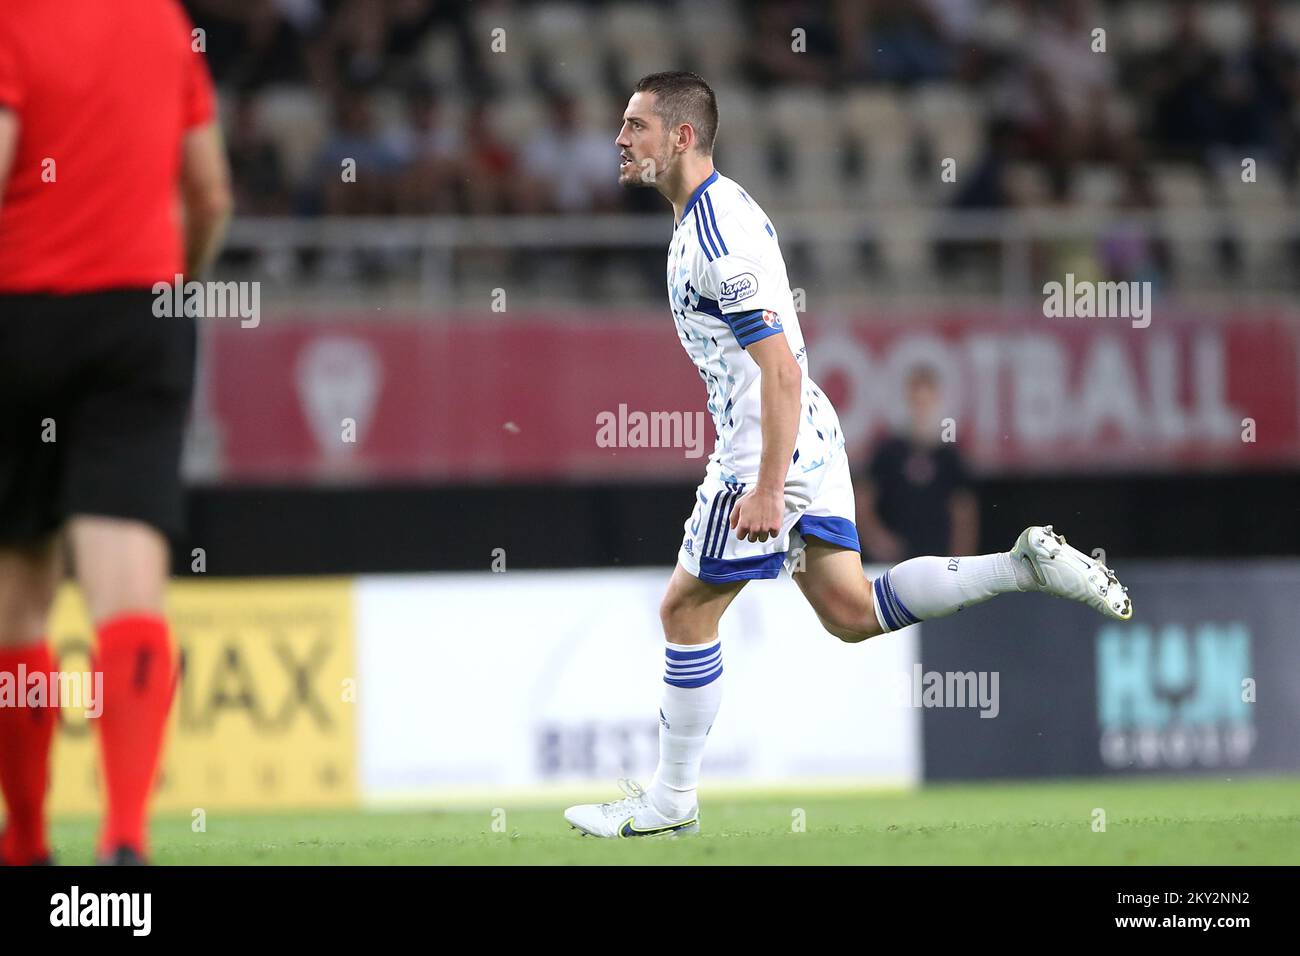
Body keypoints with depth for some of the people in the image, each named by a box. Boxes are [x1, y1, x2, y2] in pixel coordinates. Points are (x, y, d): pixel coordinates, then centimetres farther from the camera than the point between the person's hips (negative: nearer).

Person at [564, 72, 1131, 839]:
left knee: (687, 610, 0)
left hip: (769, 451, -10)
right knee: (851, 612, 9)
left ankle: (671, 799, 9)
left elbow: (781, 369, -25)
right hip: (809, 436, 10)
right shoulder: (726, 205, 11)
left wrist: (766, 489, -27)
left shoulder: (716, 237, -21)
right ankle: (1029, 565, 5)